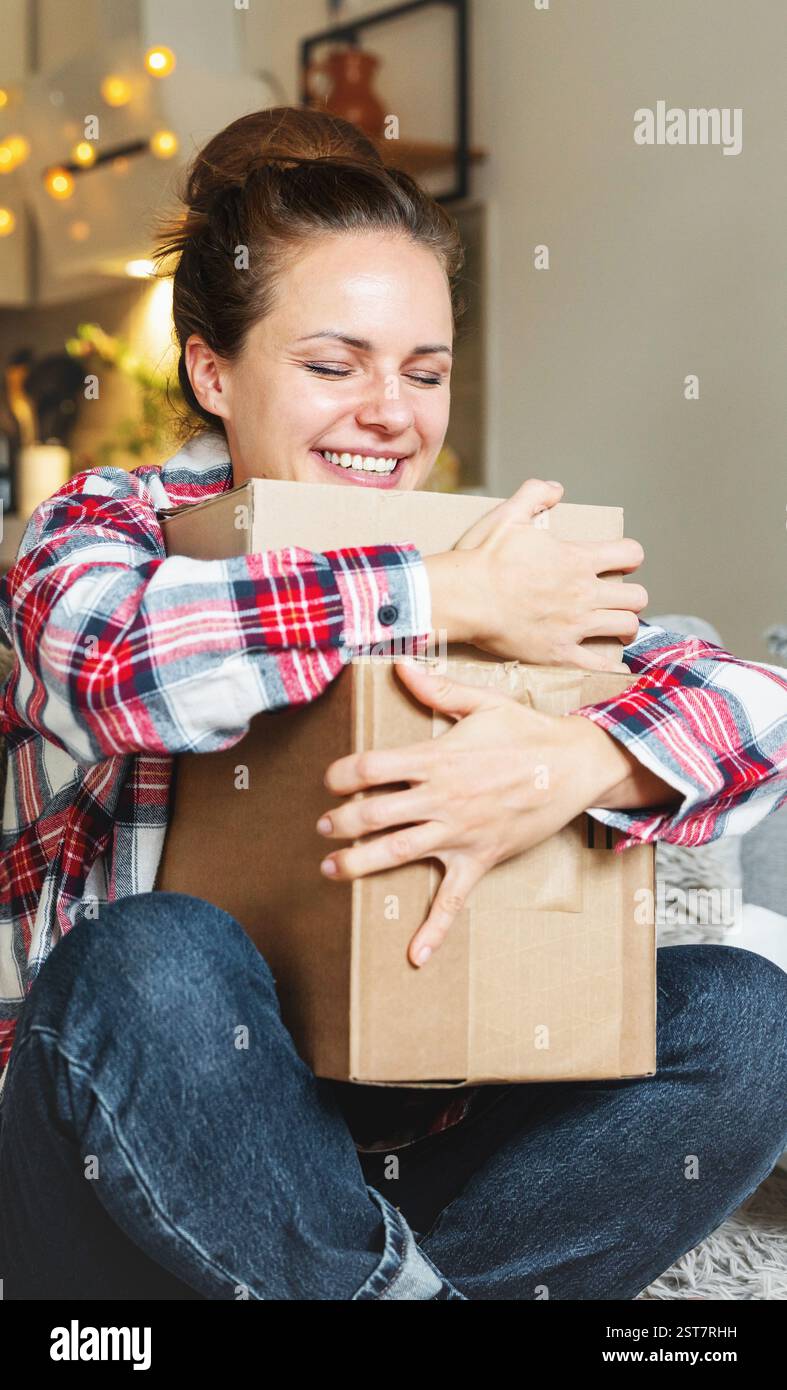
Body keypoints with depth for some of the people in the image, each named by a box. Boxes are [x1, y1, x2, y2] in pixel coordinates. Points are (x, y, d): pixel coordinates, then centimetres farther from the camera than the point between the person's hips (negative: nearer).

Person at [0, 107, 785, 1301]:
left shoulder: (485, 565, 6)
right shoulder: (102, 525, -2)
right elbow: (114, 658, -28)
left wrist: (569, 766, -29)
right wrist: (445, 600, -22)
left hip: (395, 1149, 3)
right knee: (153, 961, -33)